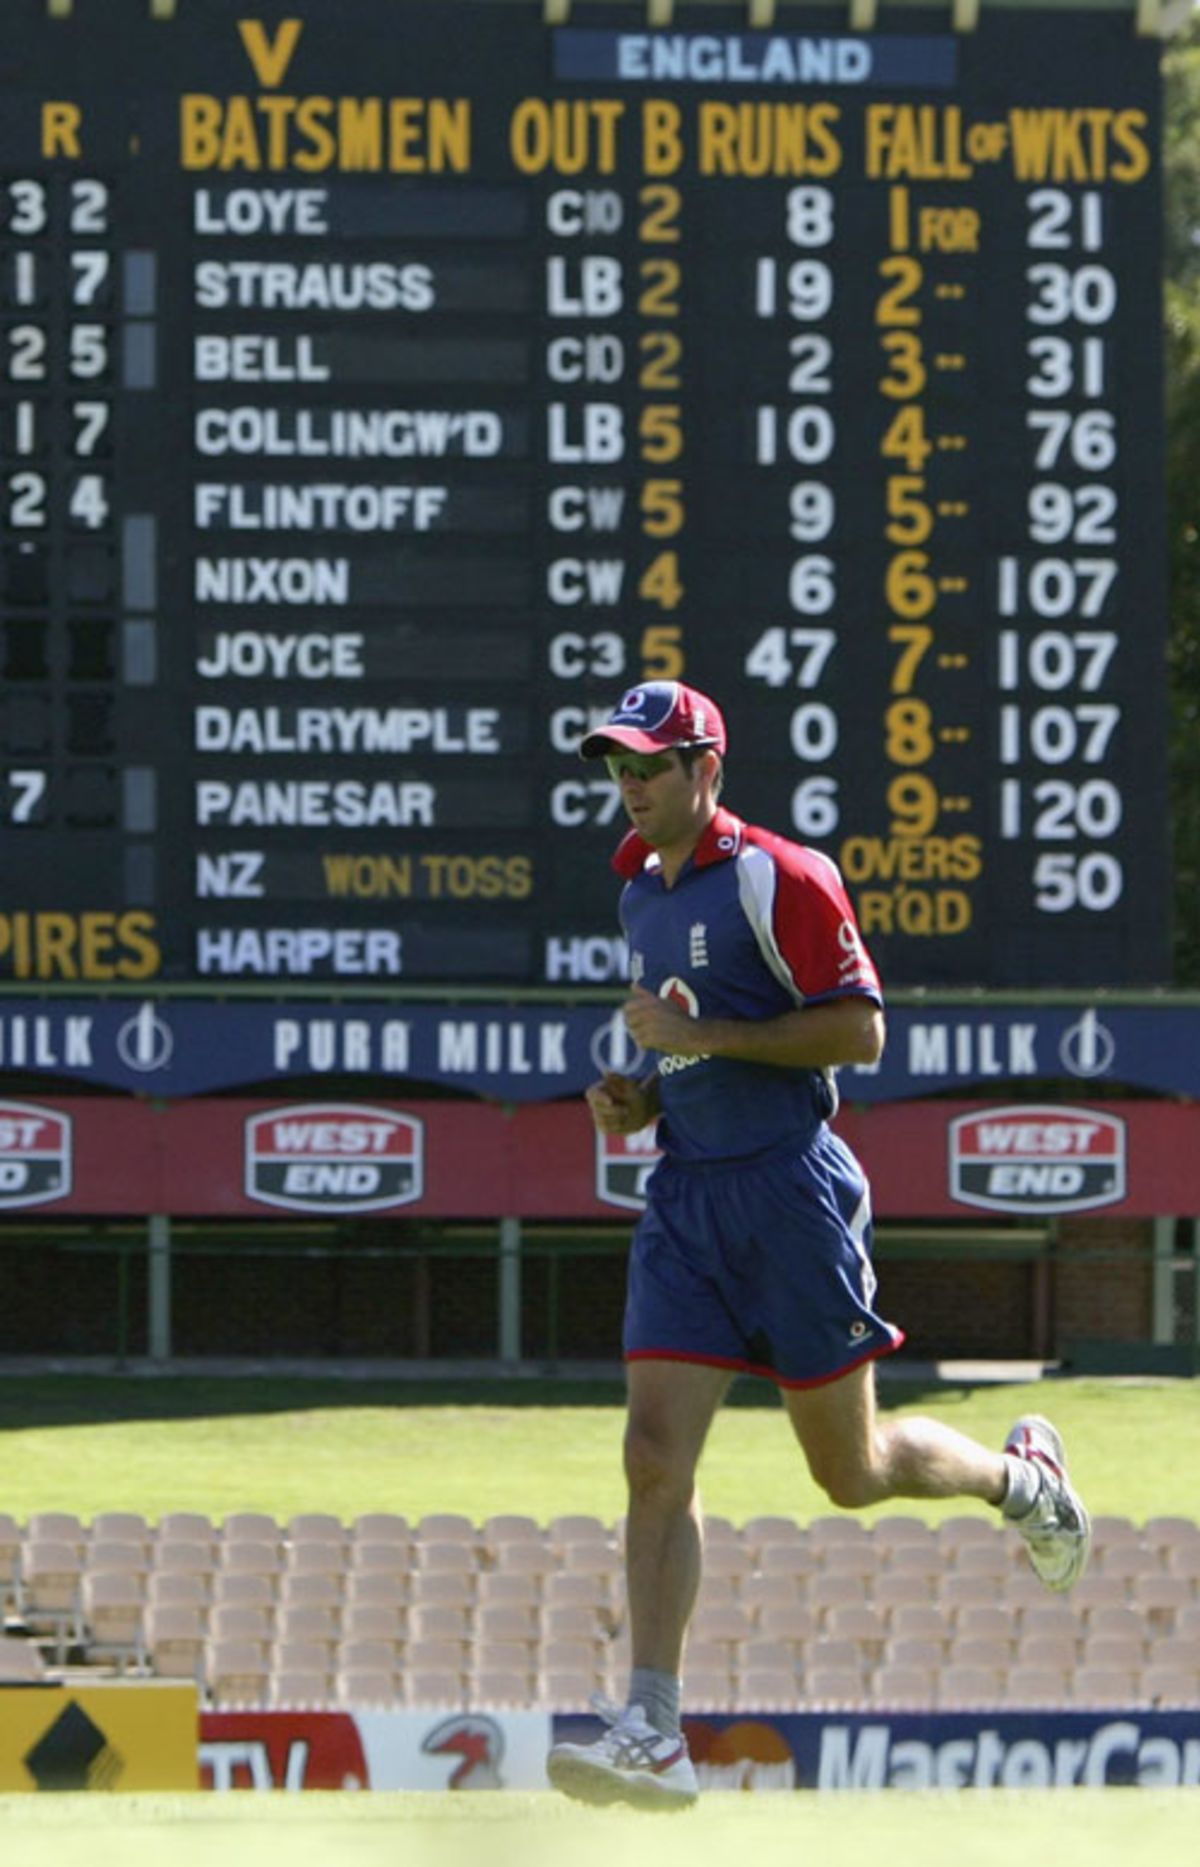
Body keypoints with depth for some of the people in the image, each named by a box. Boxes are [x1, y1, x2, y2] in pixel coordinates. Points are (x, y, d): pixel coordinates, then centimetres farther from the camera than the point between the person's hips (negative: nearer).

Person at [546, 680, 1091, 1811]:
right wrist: (642, 1097, 9)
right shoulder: (642, 892, 15)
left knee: (852, 1473, 4)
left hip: (790, 1195, -6)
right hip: (684, 1198, 6)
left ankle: (1021, 1476, 35)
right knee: (655, 1459, -9)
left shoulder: (778, 877, -10)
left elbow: (859, 1031, -15)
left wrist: (702, 1035, -19)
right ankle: (652, 1734, -15)